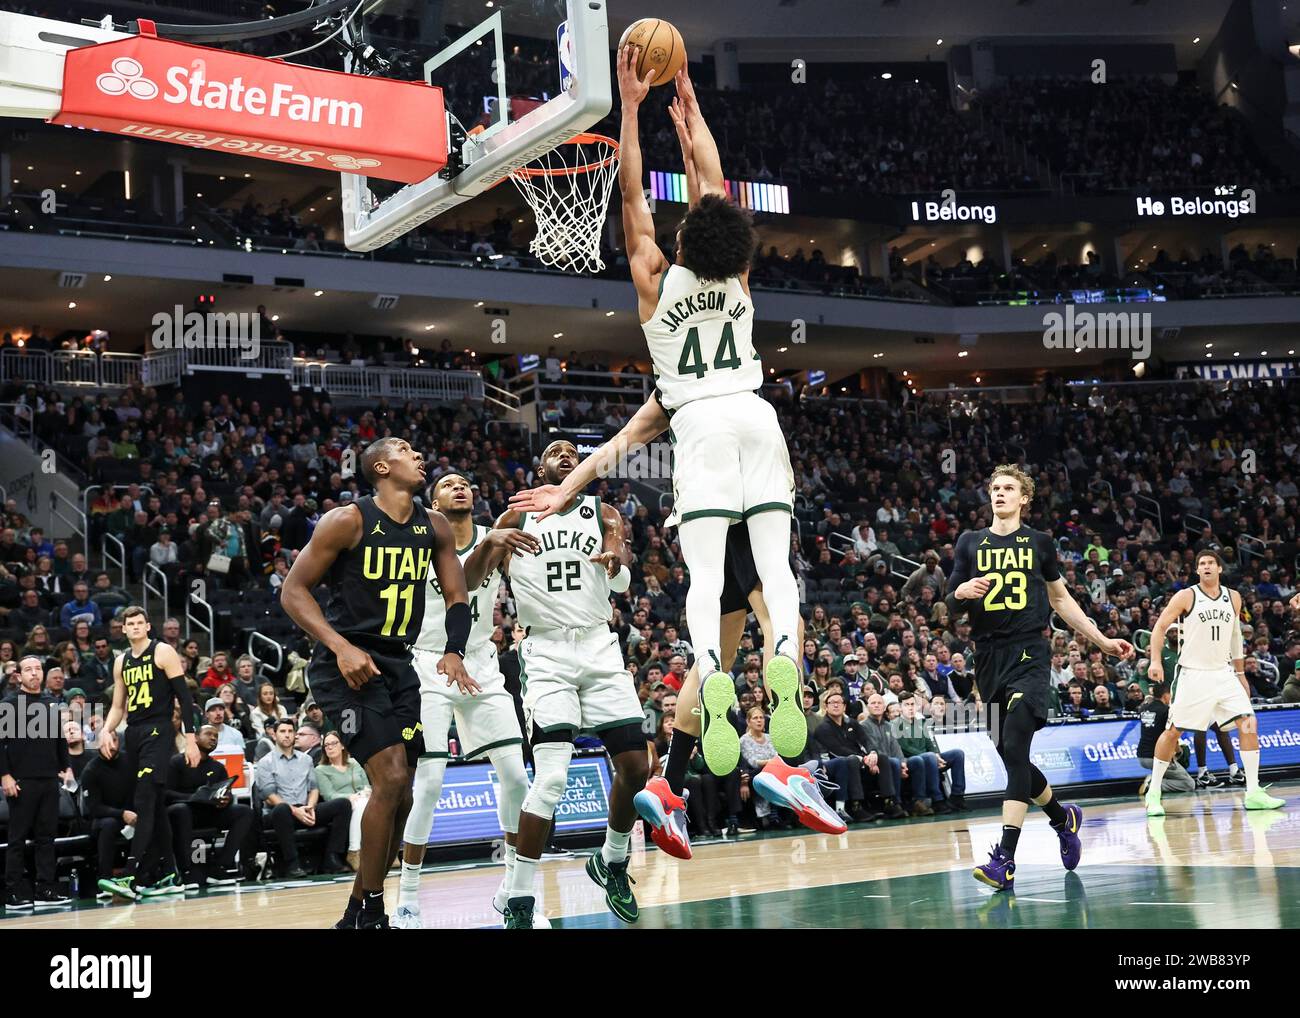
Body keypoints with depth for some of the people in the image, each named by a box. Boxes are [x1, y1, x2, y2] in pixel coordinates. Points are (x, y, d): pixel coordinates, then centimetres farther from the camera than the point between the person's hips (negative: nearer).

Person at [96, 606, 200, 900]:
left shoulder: (163, 653, -3)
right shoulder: (122, 662, 16)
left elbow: (184, 697, -7)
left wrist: (191, 740, -13)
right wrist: (106, 730, 0)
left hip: (158, 732, -7)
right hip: (134, 734, 7)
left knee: (144, 803, -17)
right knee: (155, 807, 9)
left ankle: (130, 879, -24)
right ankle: (171, 877, 15)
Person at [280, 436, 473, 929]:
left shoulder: (435, 527, 4)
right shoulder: (348, 520, -13)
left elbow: (457, 597, 12)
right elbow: (293, 591, -11)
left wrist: (453, 652, -6)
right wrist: (342, 647, -22)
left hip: (397, 665, 7)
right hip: (346, 666, -7)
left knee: (400, 794, 7)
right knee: (391, 778, -19)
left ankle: (357, 914, 21)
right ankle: (370, 913, -7)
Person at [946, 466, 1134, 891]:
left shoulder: (1039, 543, 8)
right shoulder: (970, 543, 11)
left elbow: (1061, 599, 19)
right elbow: (951, 608, 11)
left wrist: (1102, 640, 17)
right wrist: (961, 592, -13)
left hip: (1029, 652, -3)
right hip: (989, 656, 3)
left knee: (1015, 747, -20)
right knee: (1009, 755, 8)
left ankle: (1005, 857, -24)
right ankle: (1063, 817, 36)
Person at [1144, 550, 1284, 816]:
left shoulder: (1233, 598, 9)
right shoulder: (1186, 596, -5)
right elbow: (1160, 627, -4)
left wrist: (1241, 673, 20)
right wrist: (1156, 661, -16)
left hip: (1223, 674, 4)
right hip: (1193, 674, -4)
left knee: (1248, 724, -8)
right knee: (1173, 731, -4)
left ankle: (1253, 793, -3)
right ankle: (1153, 793, 8)